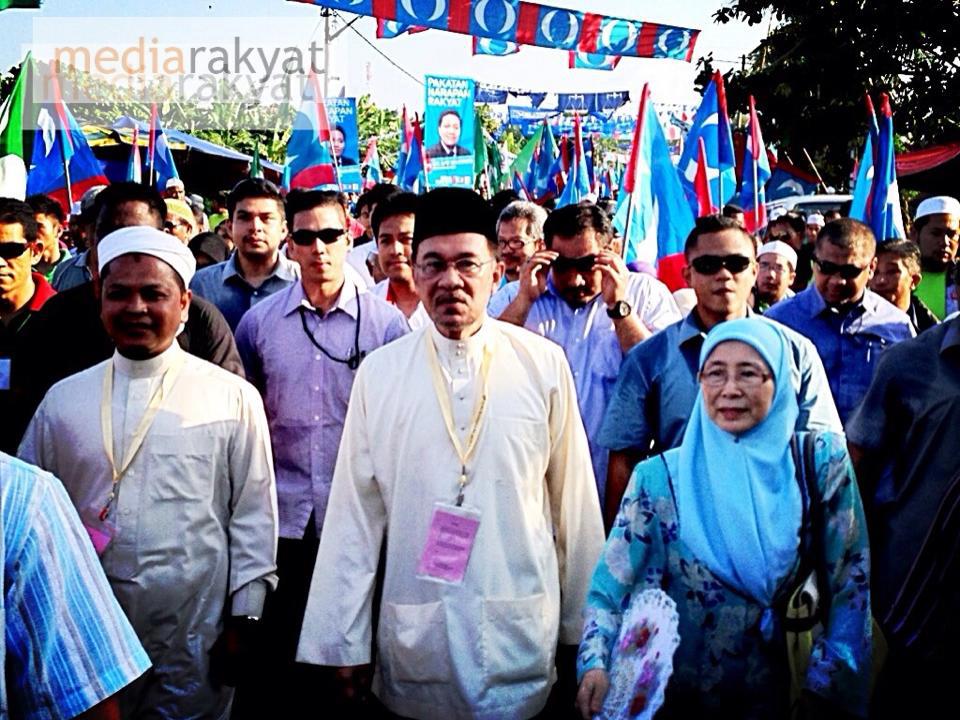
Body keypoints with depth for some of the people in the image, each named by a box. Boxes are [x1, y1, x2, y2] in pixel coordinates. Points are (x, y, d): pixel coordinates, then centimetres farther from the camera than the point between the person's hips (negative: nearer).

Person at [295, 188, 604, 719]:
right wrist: (344, 641, 0)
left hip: (521, 630, 0)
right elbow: (355, 511, -1)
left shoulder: (544, 365, -4)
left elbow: (574, 501, 1)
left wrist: (582, 622, 5)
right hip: (414, 630, 1)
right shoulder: (379, 372, -3)